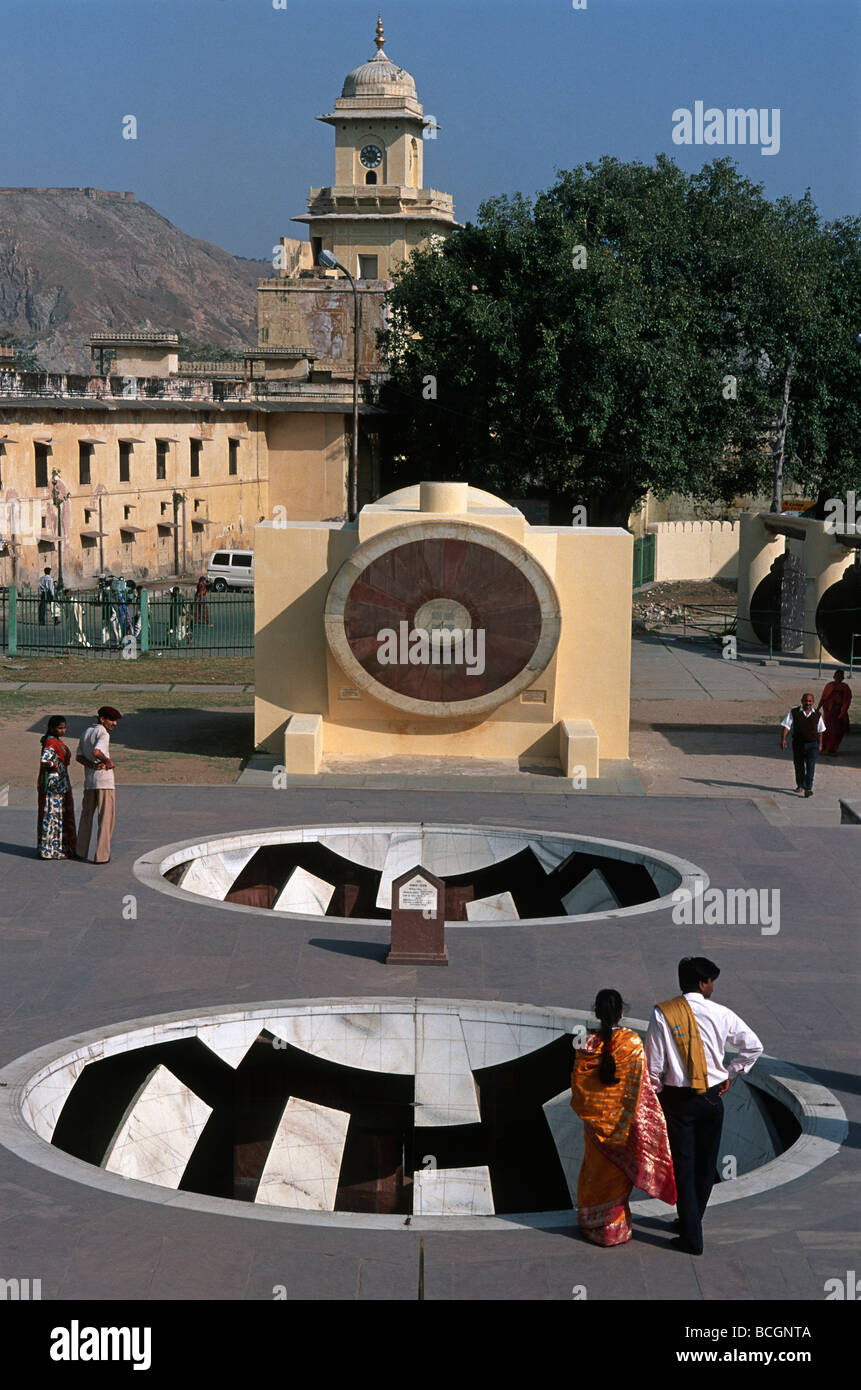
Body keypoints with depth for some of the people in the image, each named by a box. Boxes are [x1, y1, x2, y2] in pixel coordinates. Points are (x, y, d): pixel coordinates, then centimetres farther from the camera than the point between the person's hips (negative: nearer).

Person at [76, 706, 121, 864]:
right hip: (104, 780, -7)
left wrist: (93, 765, -6)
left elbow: (79, 757, 6)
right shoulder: (103, 734, -12)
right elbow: (96, 752, -30)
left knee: (87, 815, 18)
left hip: (89, 779, 7)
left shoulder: (85, 733, 13)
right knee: (106, 817, -1)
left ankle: (81, 851, 26)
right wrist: (108, 761, -14)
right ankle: (101, 855, -4)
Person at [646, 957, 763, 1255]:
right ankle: (691, 1221, 32)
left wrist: (657, 1095, 6)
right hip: (712, 1097, 2)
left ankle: (692, 1237, 1)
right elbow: (753, 1046, 3)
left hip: (677, 1099, -2)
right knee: (706, 1163, 18)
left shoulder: (662, 1015, -10)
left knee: (683, 1166, 3)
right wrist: (730, 1075, 13)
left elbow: (654, 1063, -9)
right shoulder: (721, 1015, -5)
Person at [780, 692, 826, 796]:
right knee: (799, 766, 12)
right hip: (798, 744, 1)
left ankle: (808, 788, -12)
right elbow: (786, 725, -6)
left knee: (810, 766, -11)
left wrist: (820, 744, 17)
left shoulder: (817, 715, 4)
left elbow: (820, 730, 14)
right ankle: (800, 785, 33)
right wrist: (783, 739, -18)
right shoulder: (794, 713, -2)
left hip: (812, 744, 0)